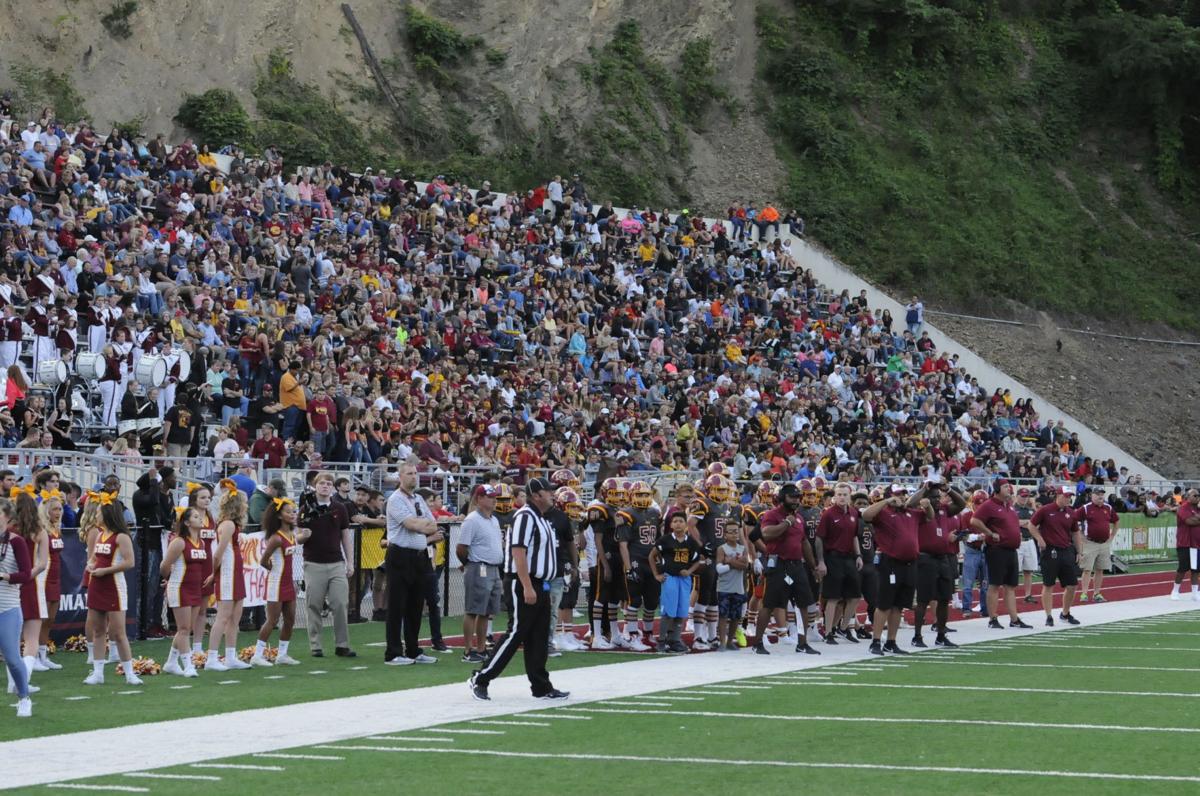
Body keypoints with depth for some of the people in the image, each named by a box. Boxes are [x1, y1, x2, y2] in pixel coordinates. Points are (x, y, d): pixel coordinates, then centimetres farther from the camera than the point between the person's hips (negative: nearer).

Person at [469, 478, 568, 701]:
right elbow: (518, 552, -22)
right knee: (516, 634, -8)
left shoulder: (541, 519, 18)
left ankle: (542, 687, 14)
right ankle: (480, 679, -2)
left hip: (541, 586, 10)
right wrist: (527, 587, -26)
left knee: (539, 639, 10)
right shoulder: (525, 516, -14)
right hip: (526, 585, -10)